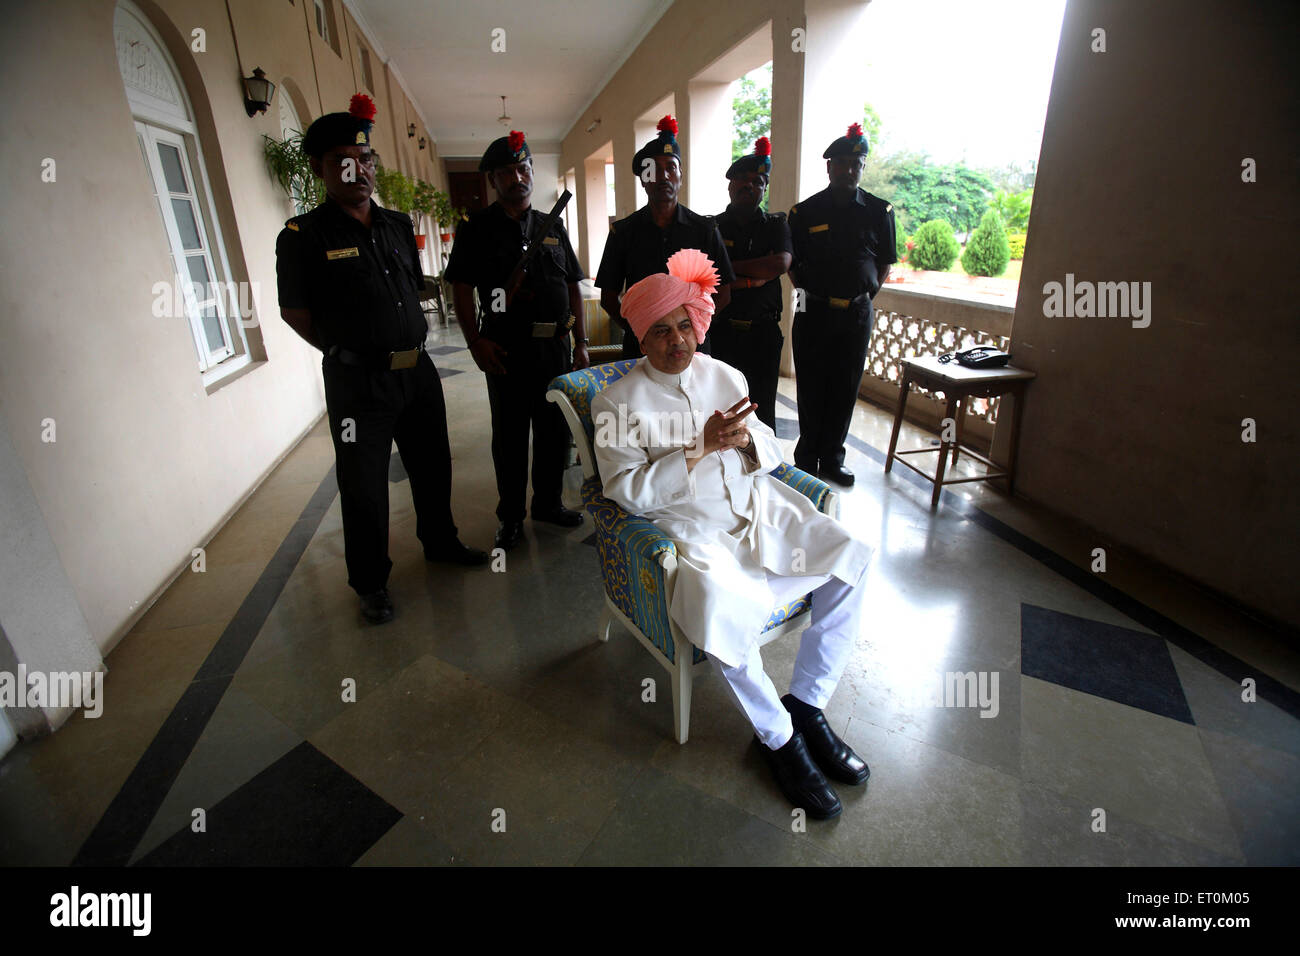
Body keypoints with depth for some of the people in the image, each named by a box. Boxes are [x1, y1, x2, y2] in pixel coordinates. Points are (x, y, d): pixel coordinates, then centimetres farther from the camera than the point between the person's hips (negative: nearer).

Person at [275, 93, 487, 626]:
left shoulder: (398, 226, 10)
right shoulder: (304, 236, -6)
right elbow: (294, 312, -3)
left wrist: (413, 337, 10)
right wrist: (351, 352, 0)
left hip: (418, 369, 6)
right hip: (357, 381, -5)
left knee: (432, 465, 17)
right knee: (364, 486, 4)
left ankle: (440, 541, 39)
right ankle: (370, 582, 21)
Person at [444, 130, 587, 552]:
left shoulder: (553, 226, 14)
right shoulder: (477, 228, 3)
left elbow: (572, 286, 13)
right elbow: (461, 288, -1)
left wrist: (581, 342, 7)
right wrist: (476, 342, -12)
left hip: (555, 345, 4)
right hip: (506, 349, -3)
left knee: (555, 429, 11)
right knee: (510, 436, 5)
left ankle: (548, 502, 29)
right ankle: (511, 517, 19)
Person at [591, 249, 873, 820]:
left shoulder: (726, 376, 11)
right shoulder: (617, 403, -4)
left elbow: (771, 452, 14)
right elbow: (627, 492, -13)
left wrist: (747, 440, -11)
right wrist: (699, 448, -21)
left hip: (756, 506, 6)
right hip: (689, 526, -5)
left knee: (850, 557, -11)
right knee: (722, 611, -33)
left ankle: (806, 703, 5)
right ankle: (778, 736, -3)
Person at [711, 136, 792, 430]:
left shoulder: (776, 225, 11)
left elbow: (781, 263, -10)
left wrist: (730, 267, -8)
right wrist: (753, 279, -12)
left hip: (763, 332, 1)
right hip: (720, 331, -1)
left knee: (762, 406, 6)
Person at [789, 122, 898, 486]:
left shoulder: (879, 212, 7)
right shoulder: (804, 212, 3)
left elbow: (885, 264, 12)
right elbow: (791, 263, 8)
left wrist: (864, 295, 3)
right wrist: (809, 293, 0)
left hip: (857, 314, 2)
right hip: (813, 312, -1)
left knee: (846, 388, 5)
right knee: (811, 387, 1)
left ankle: (832, 458, 17)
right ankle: (808, 456, 14)